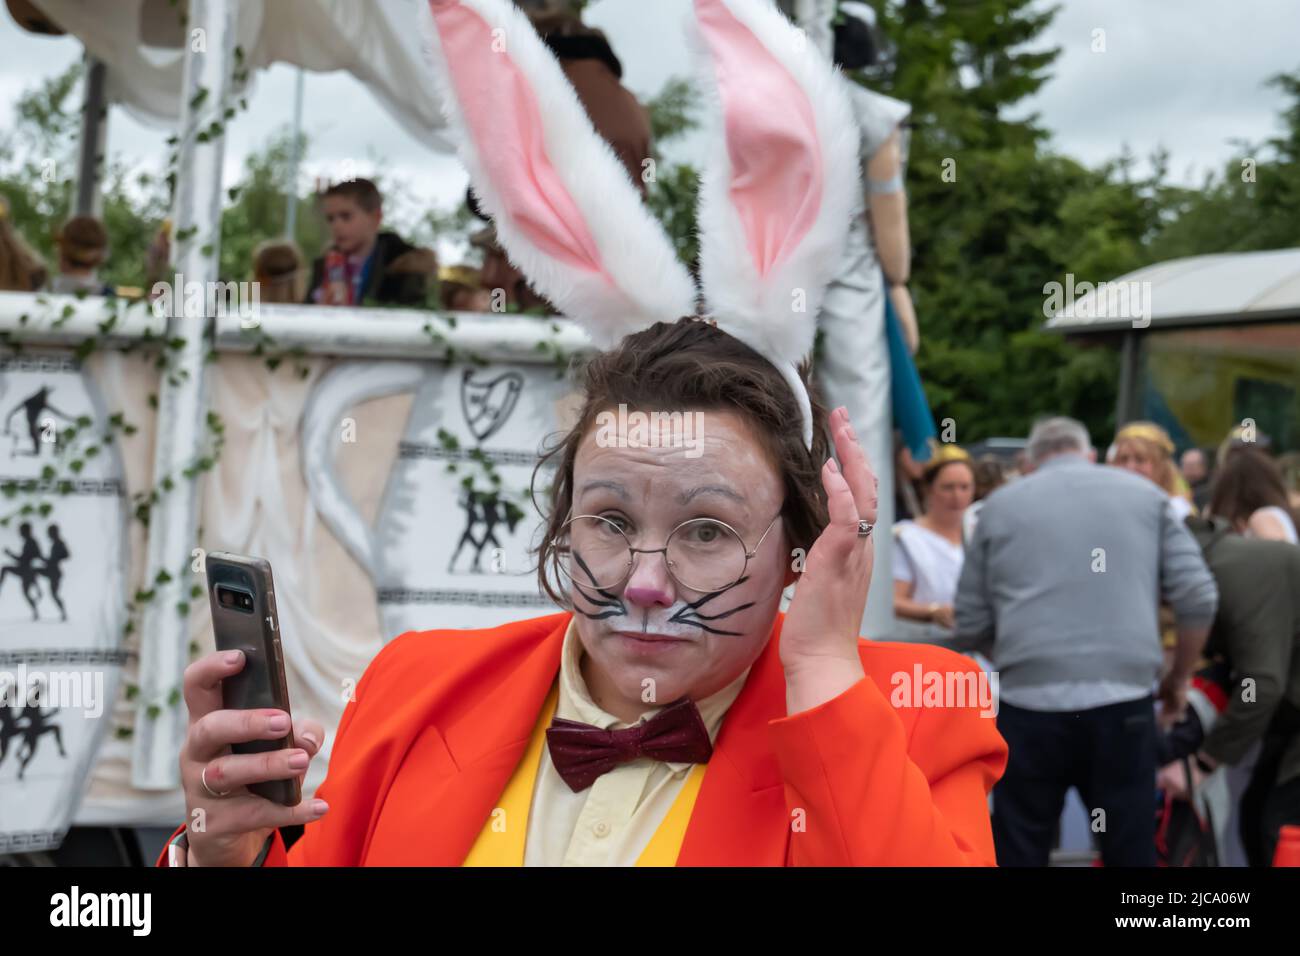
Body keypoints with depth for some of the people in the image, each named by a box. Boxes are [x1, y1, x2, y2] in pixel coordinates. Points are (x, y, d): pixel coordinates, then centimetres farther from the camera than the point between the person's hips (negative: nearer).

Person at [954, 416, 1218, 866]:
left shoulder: (1001, 504, 12)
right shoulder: (1145, 495, 12)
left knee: (1017, 851, 7)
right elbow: (1198, 598, 5)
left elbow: (971, 622, 11)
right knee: (1131, 849, 10)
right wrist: (1179, 679, 19)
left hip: (1030, 702, 0)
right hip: (1124, 700, 1)